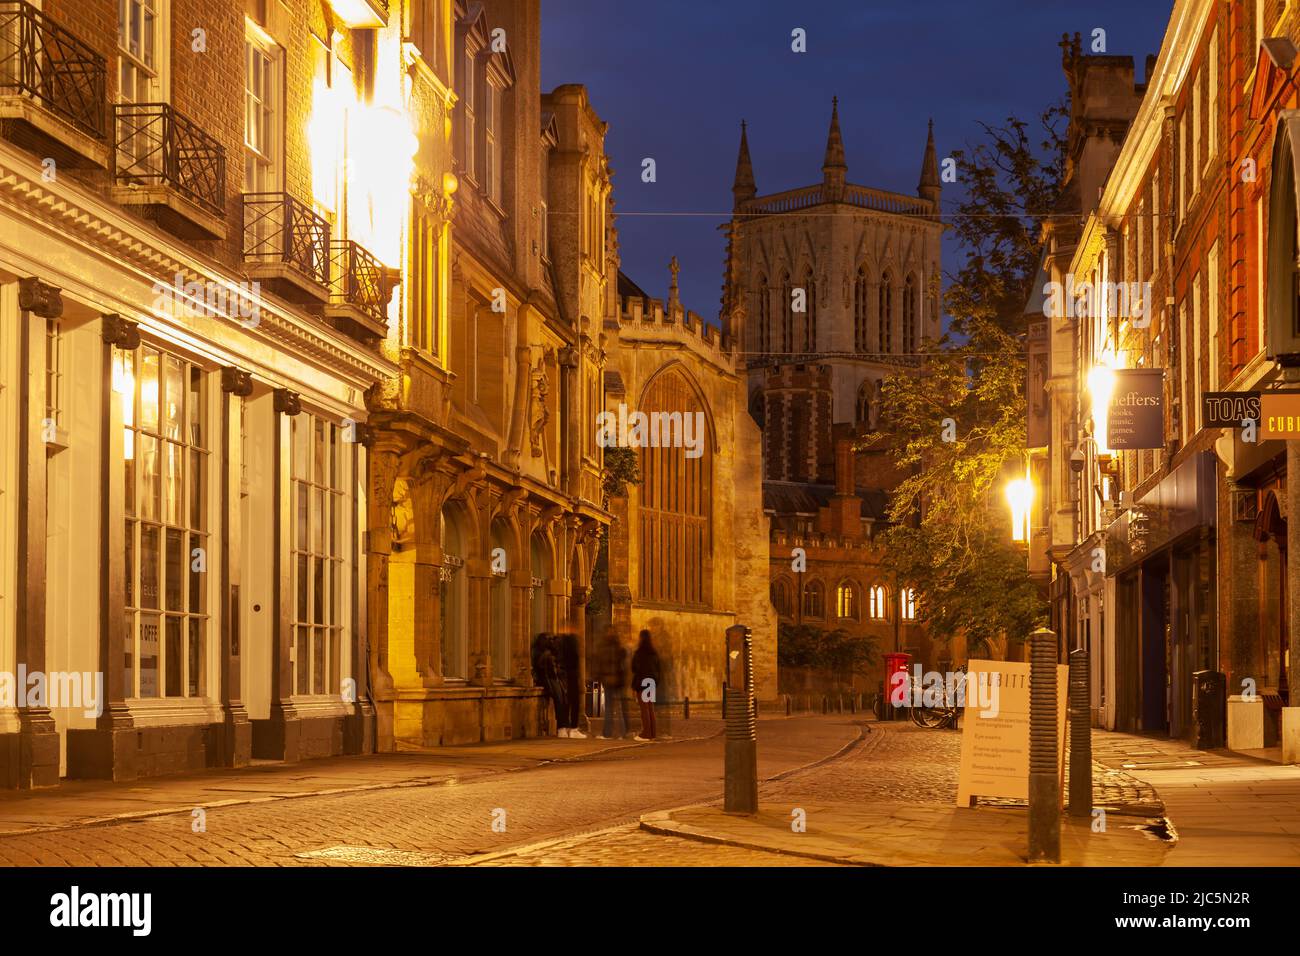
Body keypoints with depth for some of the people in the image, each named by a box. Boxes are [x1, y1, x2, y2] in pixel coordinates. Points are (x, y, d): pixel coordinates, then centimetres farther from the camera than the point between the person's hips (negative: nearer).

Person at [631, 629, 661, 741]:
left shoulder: (638, 653, -12)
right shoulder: (654, 653, 5)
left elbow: (635, 670, -11)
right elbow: (658, 669, 10)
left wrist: (633, 686, -4)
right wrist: (657, 685, 16)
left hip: (642, 682, -6)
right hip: (653, 682, 6)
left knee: (644, 708, -3)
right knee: (651, 708, 10)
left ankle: (645, 733, -4)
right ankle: (652, 734, 11)